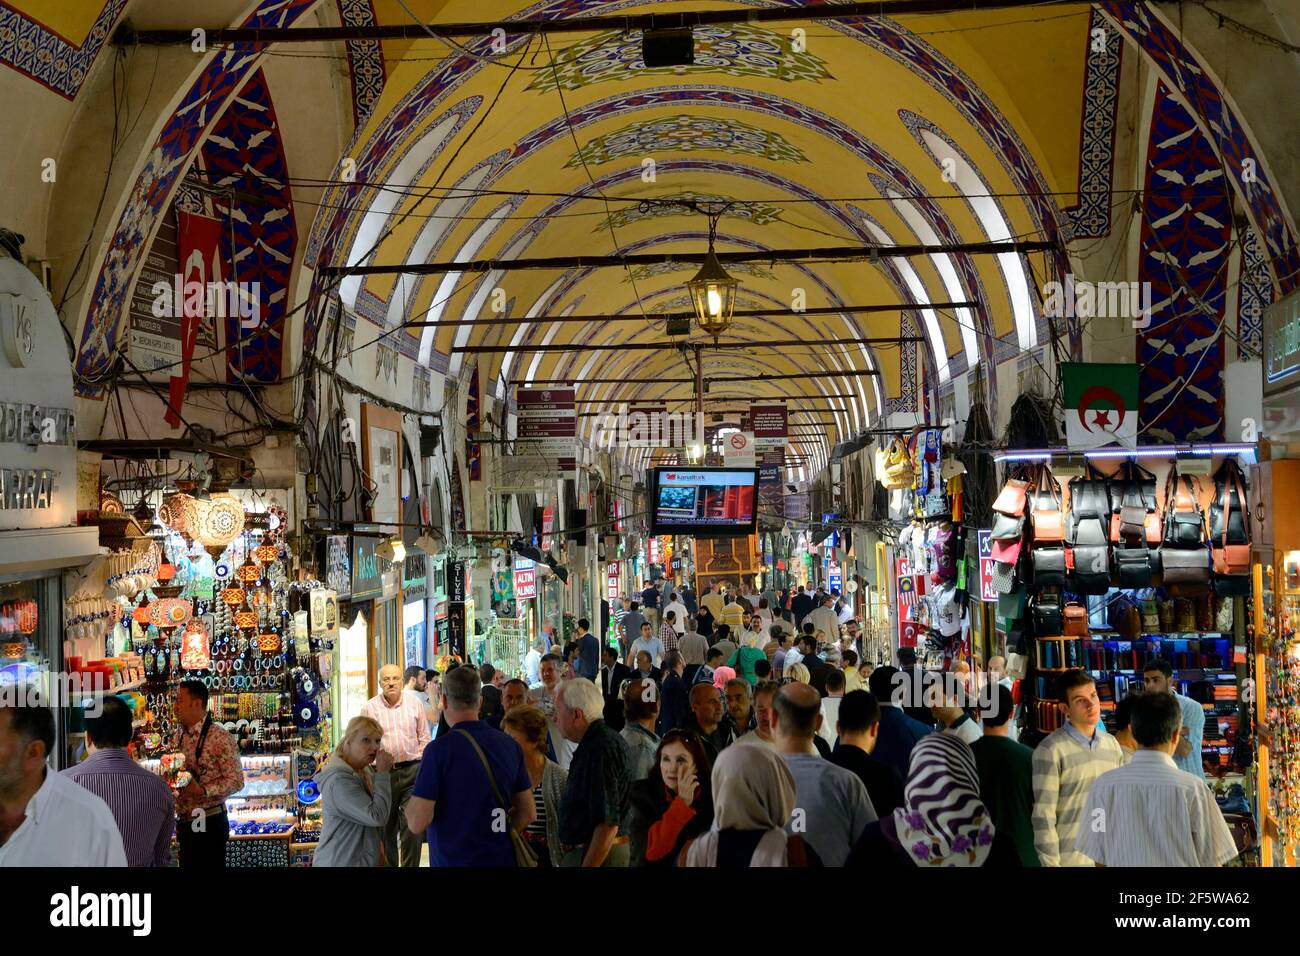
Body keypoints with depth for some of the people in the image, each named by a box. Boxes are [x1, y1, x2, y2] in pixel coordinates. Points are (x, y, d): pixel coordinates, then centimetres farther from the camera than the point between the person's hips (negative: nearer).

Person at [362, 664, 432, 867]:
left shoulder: (414, 703, 4)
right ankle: (389, 865, 24)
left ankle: (410, 866, 1)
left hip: (412, 770, 0)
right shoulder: (369, 707, 0)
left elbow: (424, 737, 10)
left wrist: (422, 764, 4)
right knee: (386, 827, 11)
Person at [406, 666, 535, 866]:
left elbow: (417, 823, -17)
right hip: (501, 859, 4)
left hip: (453, 859, -4)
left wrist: (414, 800, 2)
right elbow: (528, 813, 5)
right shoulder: (509, 745, -1)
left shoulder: (439, 749, -16)